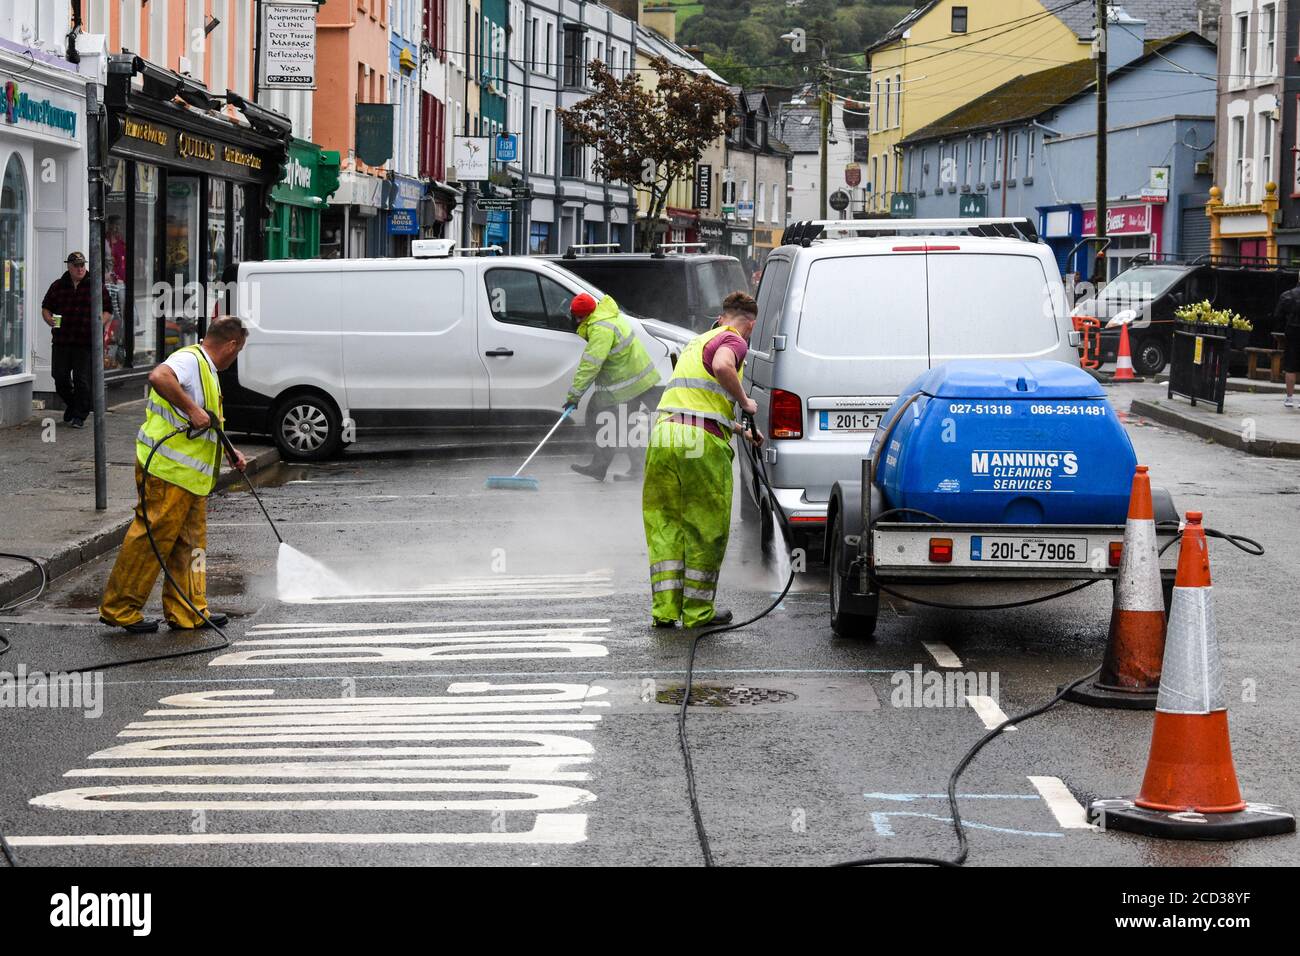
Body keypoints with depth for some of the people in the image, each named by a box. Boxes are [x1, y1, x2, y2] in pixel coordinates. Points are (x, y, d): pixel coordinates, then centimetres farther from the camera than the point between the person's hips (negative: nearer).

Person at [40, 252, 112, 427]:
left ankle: (80, 416, 4)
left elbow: (108, 311, 5)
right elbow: (46, 307, 18)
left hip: (86, 342, -3)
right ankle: (71, 403, 33)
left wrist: (99, 323, -13)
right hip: (61, 340, 3)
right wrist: (49, 320, -2)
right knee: (60, 377, 7)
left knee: (83, 380, -5)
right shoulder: (57, 286, 10)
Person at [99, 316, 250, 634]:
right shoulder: (190, 360, -12)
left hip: (190, 476, 11)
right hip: (167, 470, -11)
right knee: (151, 537, -7)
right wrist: (192, 410, -31)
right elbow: (159, 377, -35)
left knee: (190, 542, 12)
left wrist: (230, 452, 36)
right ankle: (120, 608, -1)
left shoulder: (207, 370, 22)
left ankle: (188, 613, 18)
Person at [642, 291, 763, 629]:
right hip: (702, 442, -7)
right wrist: (745, 401, -8)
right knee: (706, 530, 5)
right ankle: (698, 612, 11)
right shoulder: (734, 341, 2)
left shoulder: (700, 339, 29)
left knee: (665, 525, 13)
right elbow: (721, 366, -24)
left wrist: (741, 432, 48)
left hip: (664, 434, 7)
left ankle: (665, 608, 9)